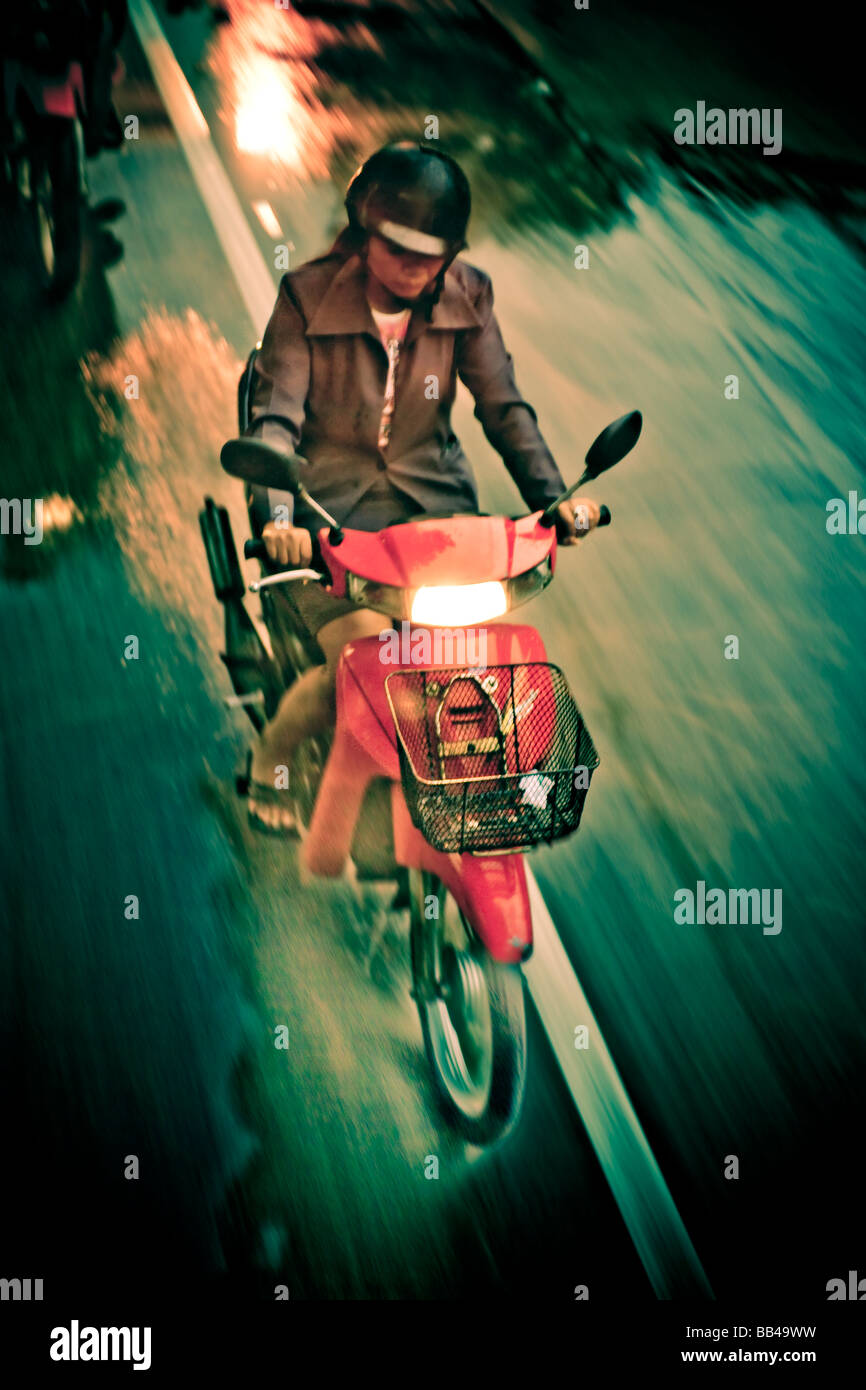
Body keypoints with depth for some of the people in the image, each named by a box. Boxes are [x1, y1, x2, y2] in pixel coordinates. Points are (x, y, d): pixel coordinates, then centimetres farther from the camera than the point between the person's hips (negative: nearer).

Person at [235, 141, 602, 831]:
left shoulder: (466, 296, 1)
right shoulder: (307, 295, -7)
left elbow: (504, 406, 1)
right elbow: (275, 417, -14)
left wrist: (552, 498, -15)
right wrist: (276, 514, -32)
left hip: (432, 498, 4)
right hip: (329, 511, -3)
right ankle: (273, 751, 7)